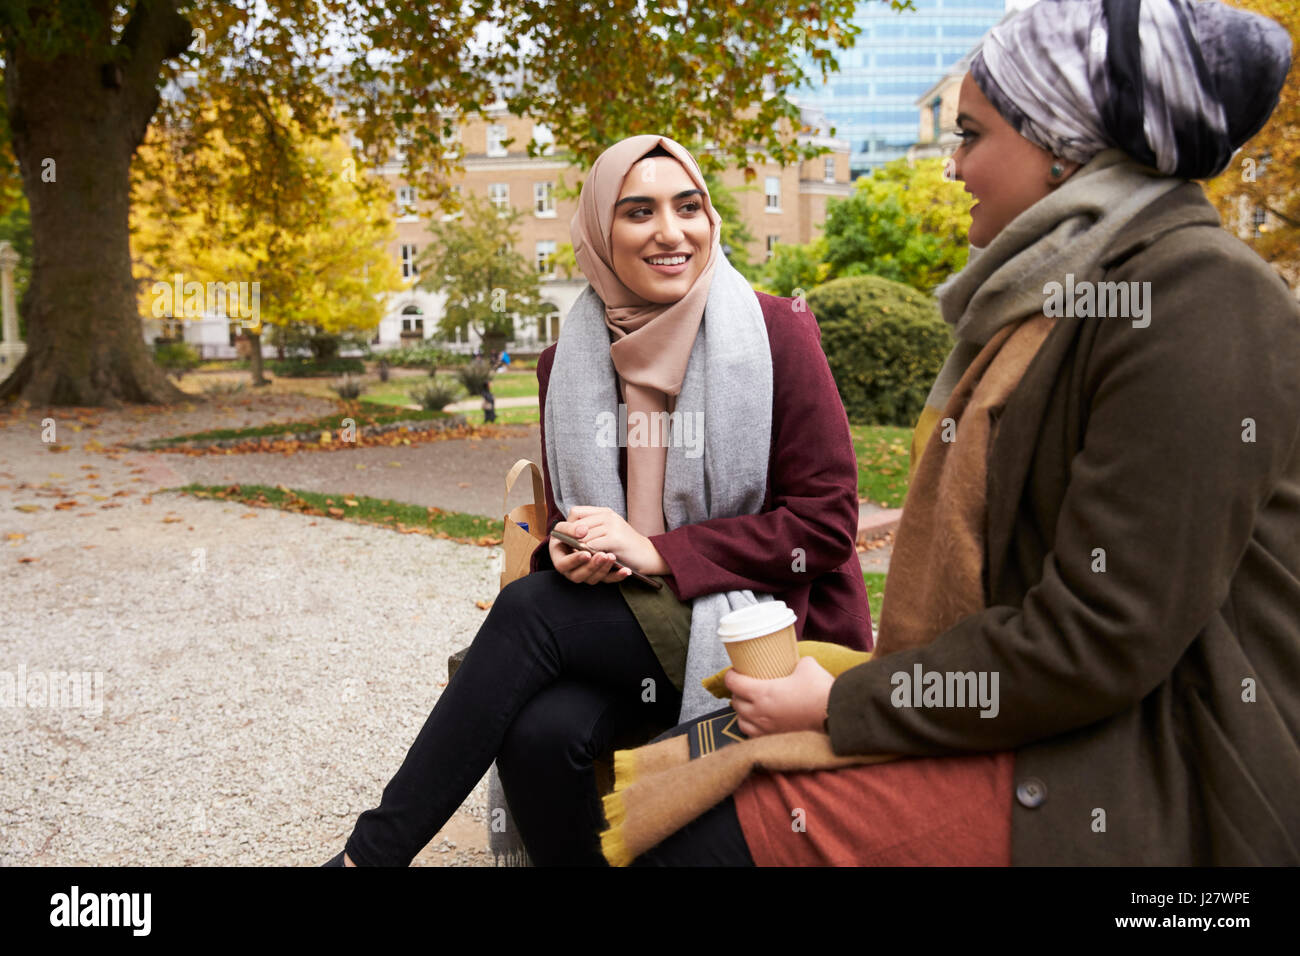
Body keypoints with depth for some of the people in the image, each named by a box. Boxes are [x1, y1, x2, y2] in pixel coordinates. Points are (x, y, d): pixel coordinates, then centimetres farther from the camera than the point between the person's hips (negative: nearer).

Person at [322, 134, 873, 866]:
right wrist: (568, 553, -11)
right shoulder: (568, 363, 6)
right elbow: (564, 519, 15)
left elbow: (826, 521, -9)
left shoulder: (777, 332, -7)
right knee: (539, 732, -28)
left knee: (527, 609, -24)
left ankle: (371, 851, -12)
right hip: (627, 623, 4)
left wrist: (656, 551, -16)